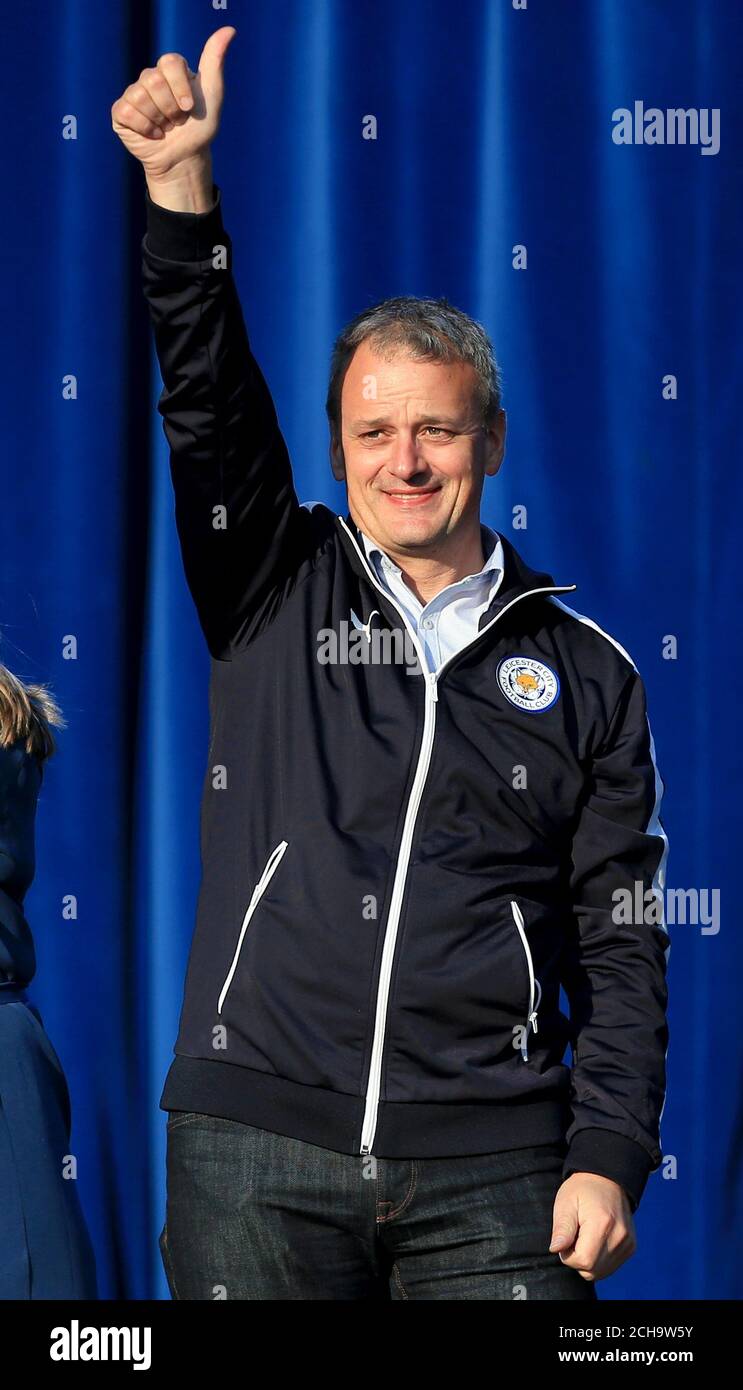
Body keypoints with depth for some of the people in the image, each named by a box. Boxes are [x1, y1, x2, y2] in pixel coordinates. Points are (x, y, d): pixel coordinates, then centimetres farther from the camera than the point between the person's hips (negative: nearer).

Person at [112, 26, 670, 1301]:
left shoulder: (582, 671, 9)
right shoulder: (277, 594, 11)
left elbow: (622, 942, 7)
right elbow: (207, 403, -3)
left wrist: (610, 1158, -3)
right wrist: (181, 186, -15)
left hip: (492, 1169, 0)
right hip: (256, 1152, 0)